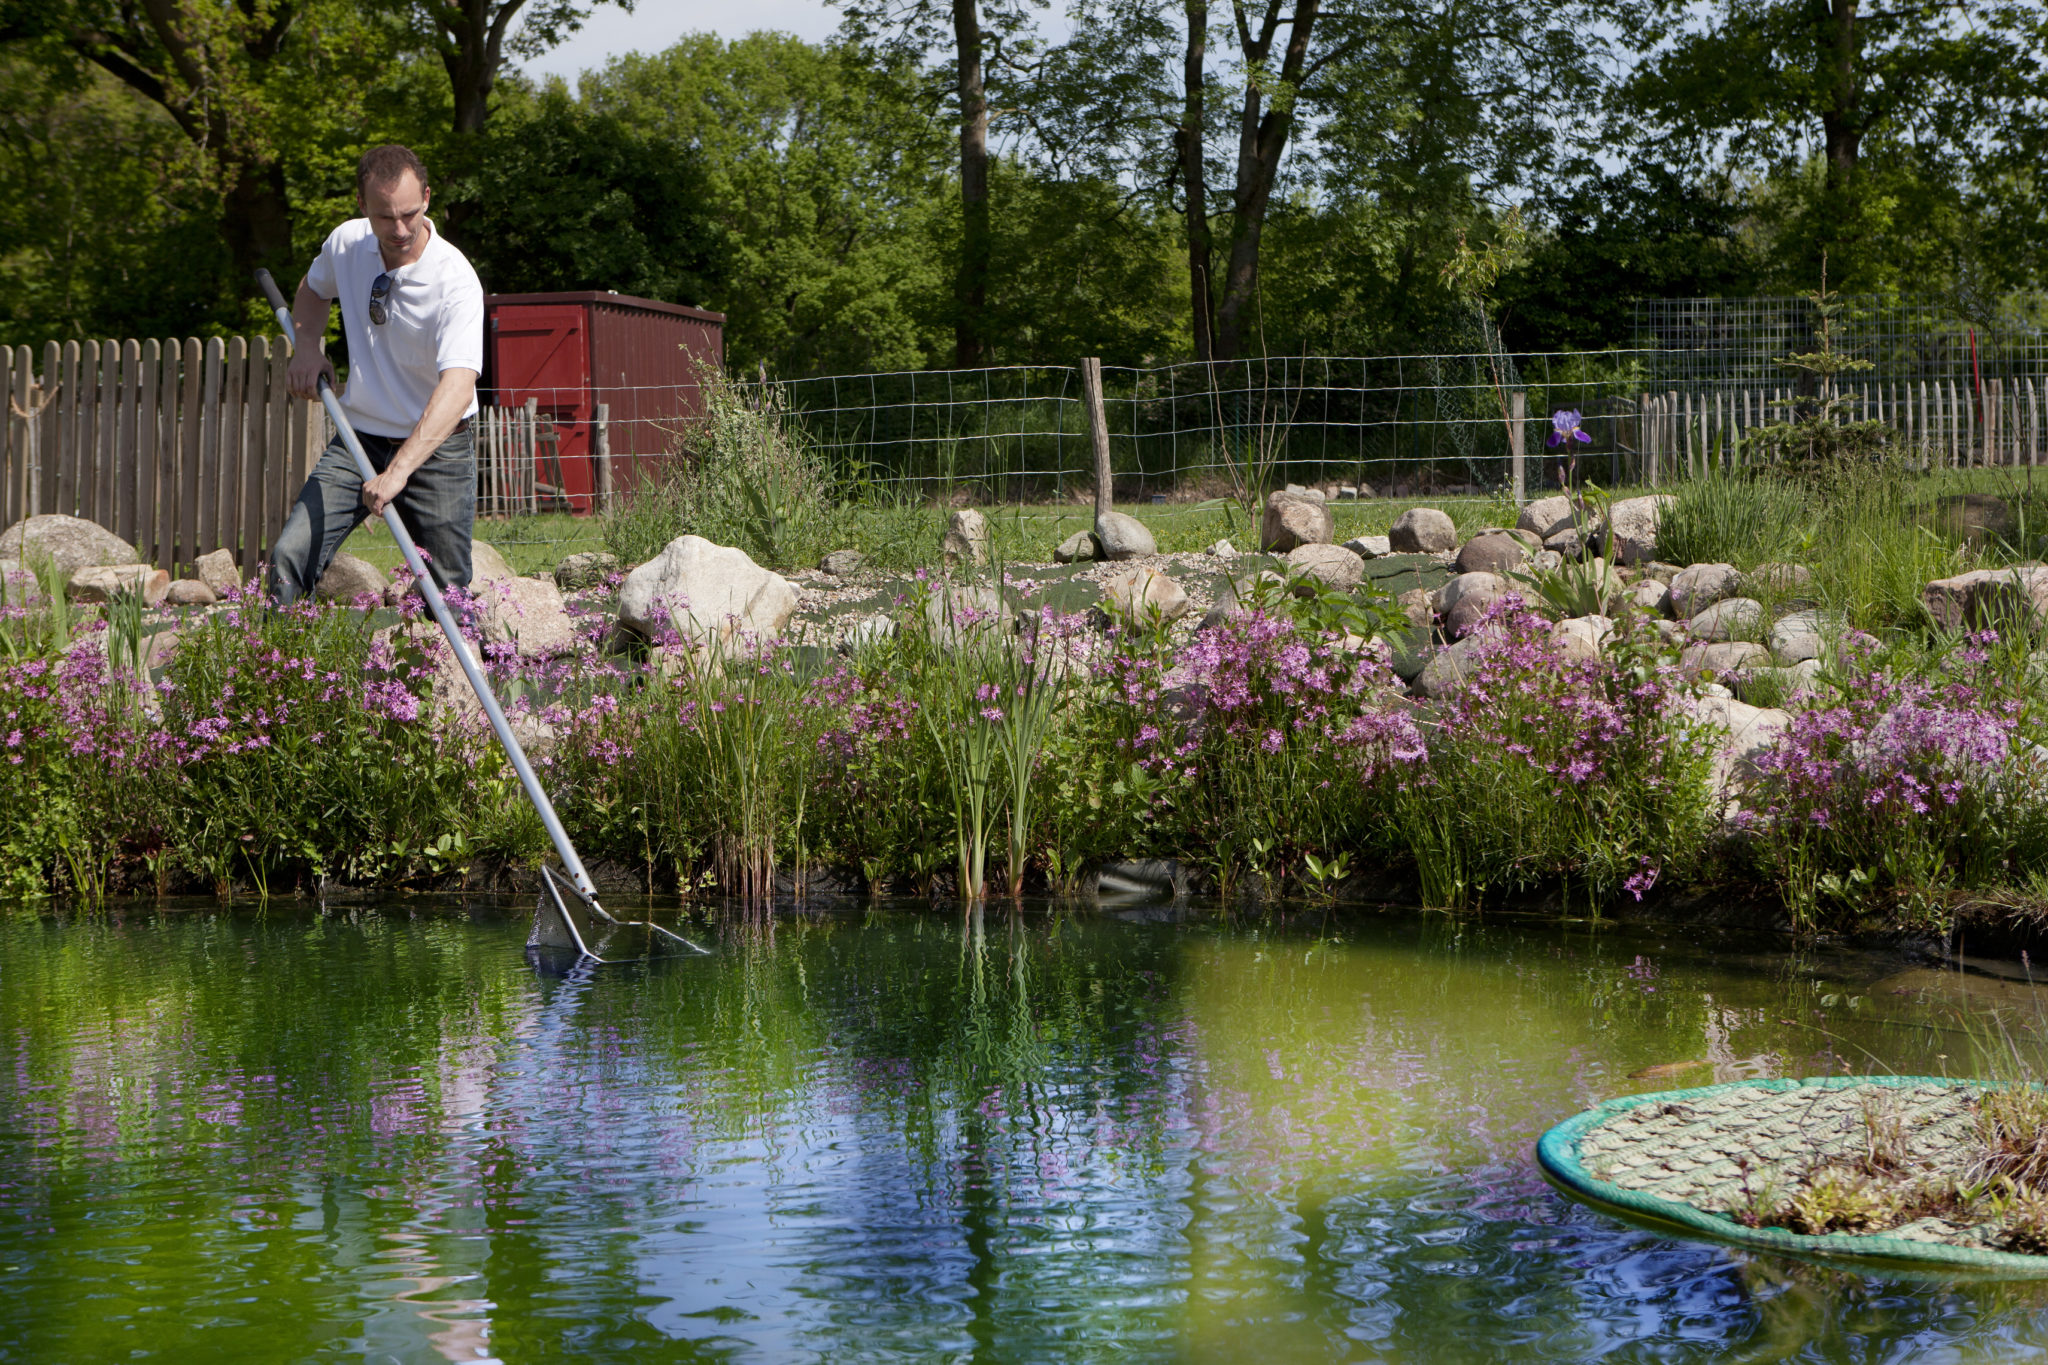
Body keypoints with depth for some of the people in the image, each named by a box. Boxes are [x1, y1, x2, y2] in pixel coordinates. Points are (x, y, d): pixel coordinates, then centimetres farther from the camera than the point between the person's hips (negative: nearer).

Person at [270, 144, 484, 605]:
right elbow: (313, 290, 20)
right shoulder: (346, 243, -6)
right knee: (289, 556, -13)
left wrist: (399, 470, -48)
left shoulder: (454, 280, -23)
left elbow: (458, 386, -37)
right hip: (359, 436, 4)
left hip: (436, 446, -4)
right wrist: (307, 348, 0)